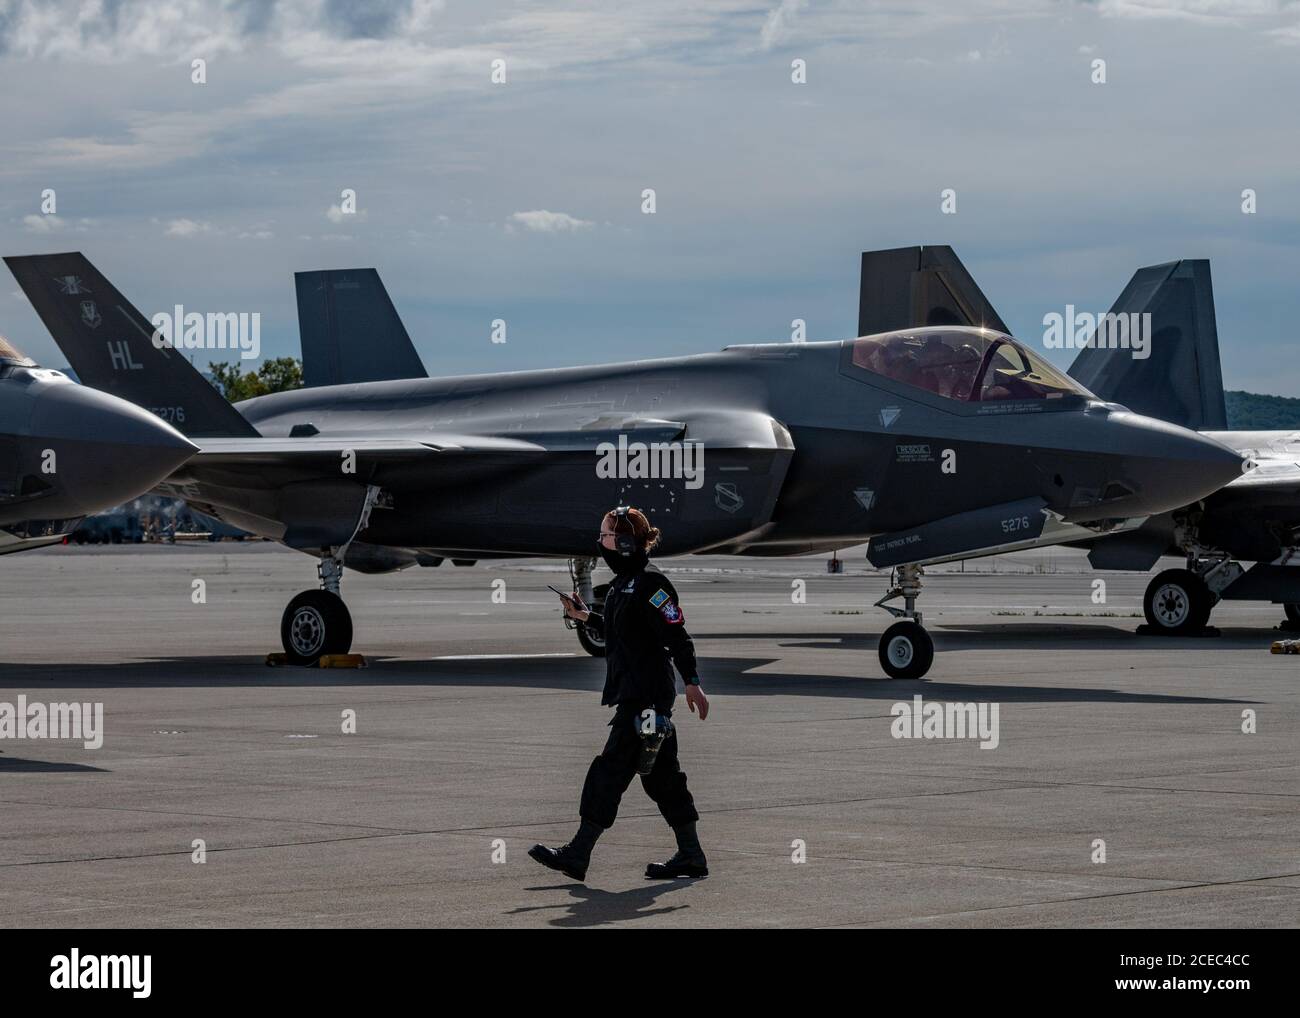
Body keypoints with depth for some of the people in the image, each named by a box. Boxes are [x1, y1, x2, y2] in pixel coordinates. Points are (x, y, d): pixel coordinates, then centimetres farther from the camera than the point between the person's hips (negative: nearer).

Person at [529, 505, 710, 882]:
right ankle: (691, 855, 15)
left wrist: (692, 682, -22)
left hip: (647, 698, -10)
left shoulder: (650, 584, -14)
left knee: (612, 769, -9)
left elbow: (677, 636, -18)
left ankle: (578, 854, -8)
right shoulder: (622, 584, 16)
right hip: (634, 694, 10)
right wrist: (586, 617, 21)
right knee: (661, 775, 11)